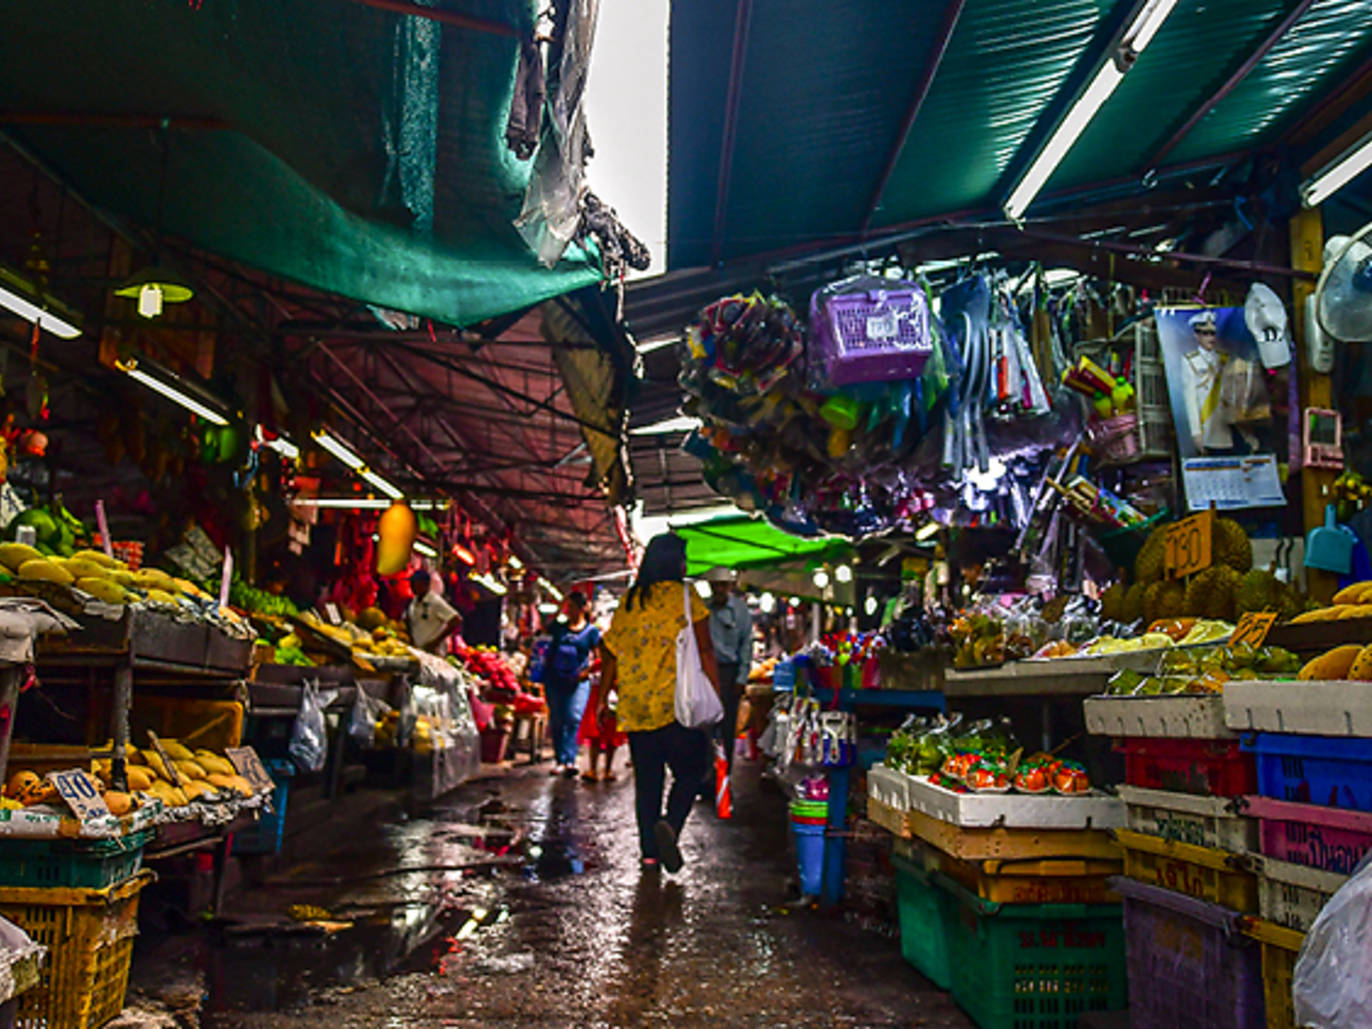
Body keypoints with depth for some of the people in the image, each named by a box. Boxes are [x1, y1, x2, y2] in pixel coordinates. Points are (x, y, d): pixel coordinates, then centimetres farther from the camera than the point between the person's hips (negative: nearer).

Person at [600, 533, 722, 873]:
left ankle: (649, 850, 13)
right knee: (690, 772, 6)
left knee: (646, 778, 12)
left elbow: (611, 652, 12)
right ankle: (670, 825, -17)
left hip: (634, 707, 5)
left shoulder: (628, 601, 10)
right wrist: (715, 692, -2)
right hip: (676, 704, -5)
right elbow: (704, 650, -7)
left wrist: (603, 697, 19)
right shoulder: (686, 597, -3)